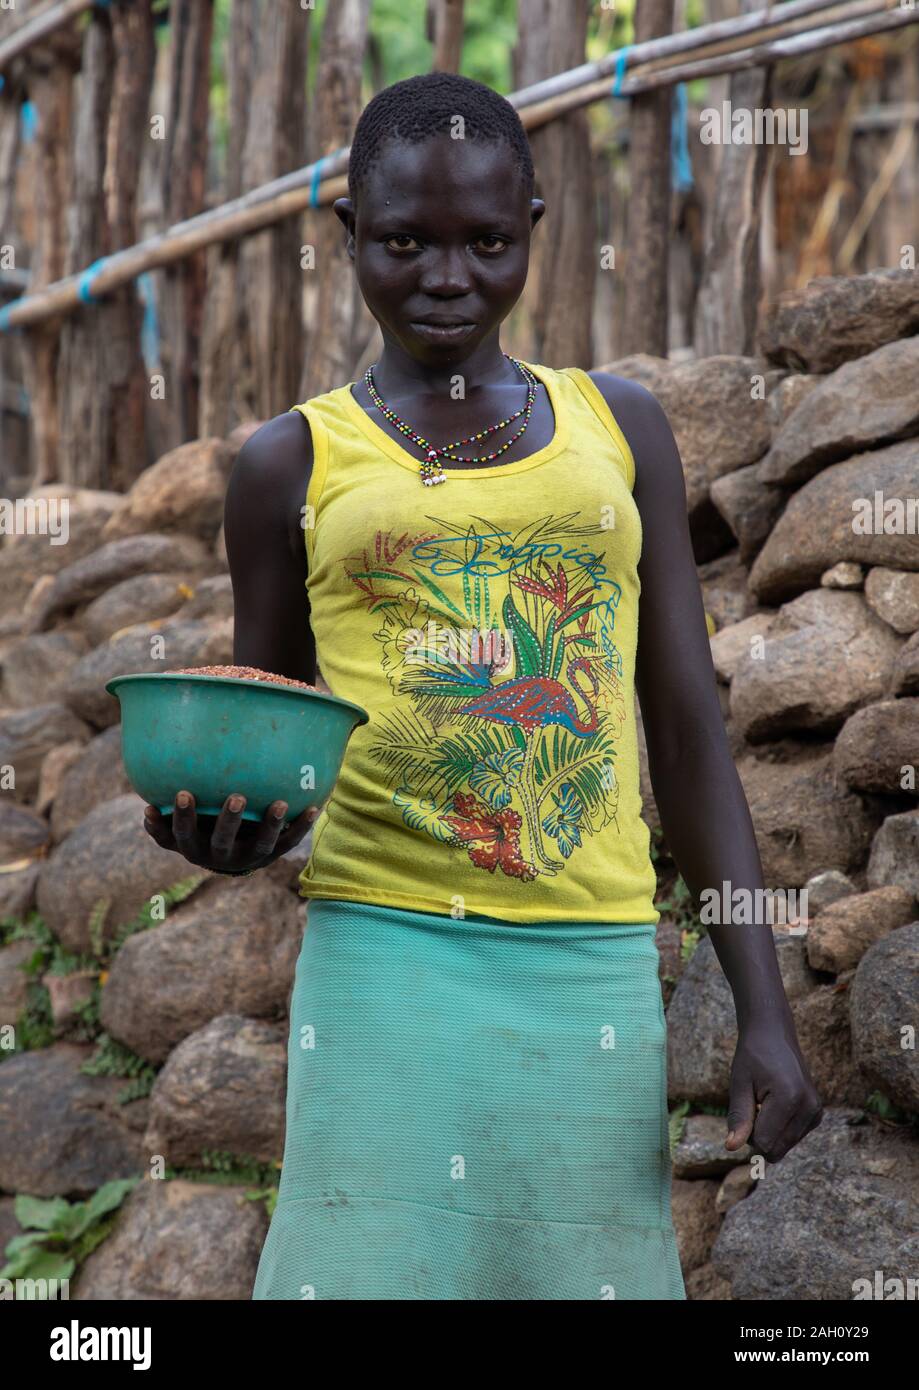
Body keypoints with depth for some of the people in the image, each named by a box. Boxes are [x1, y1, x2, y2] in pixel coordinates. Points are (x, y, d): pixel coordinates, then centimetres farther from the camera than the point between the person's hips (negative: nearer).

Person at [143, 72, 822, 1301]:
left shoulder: (619, 428, 11)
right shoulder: (295, 464, 7)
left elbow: (690, 732, 10)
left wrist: (763, 1006, 4)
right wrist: (219, 826, -12)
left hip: (594, 966, 1)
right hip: (385, 956, -1)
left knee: (588, 1265, 0)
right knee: (372, 1264, -7)